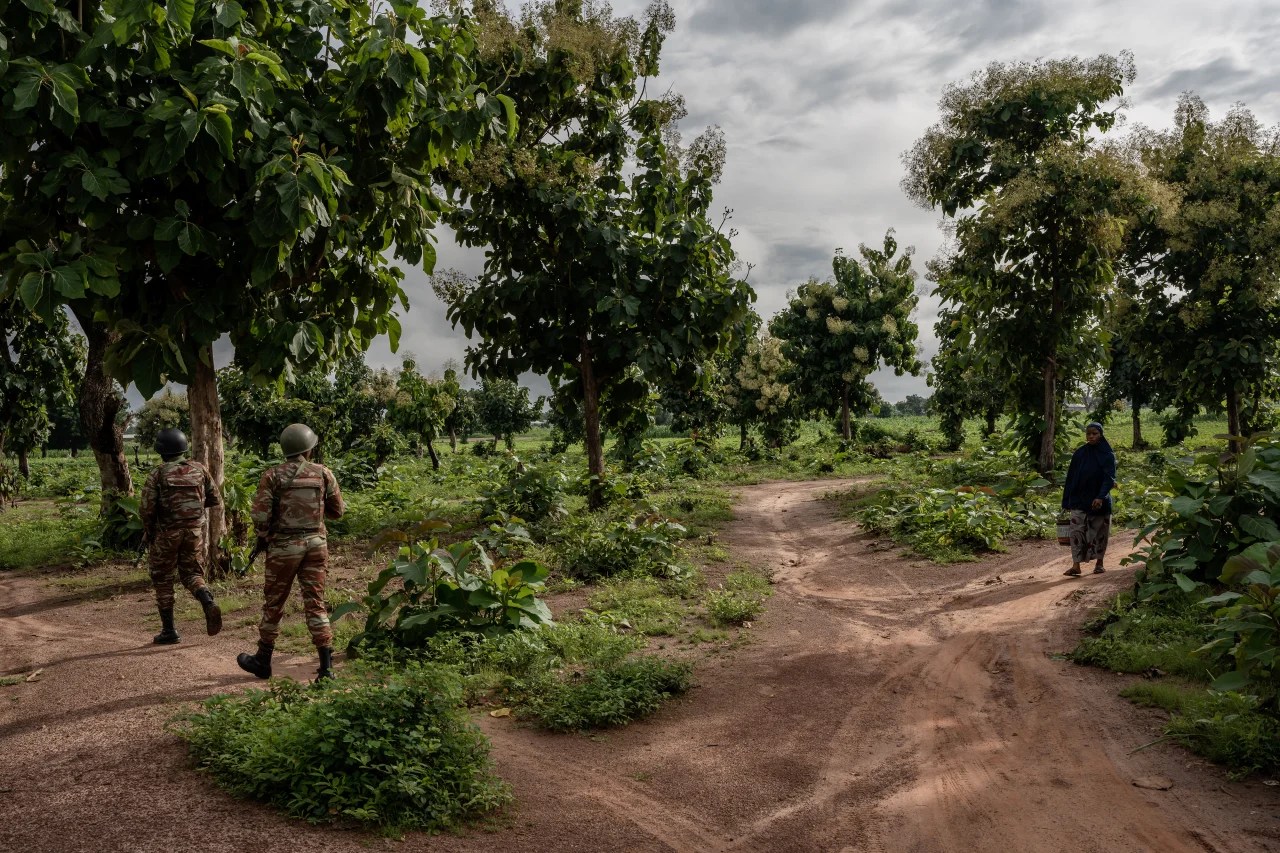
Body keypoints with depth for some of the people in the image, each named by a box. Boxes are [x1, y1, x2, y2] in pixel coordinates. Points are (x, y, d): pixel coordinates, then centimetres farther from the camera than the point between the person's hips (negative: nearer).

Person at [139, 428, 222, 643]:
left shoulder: (158, 473, -9)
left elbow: (146, 508, -11)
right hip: (194, 531, 3)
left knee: (163, 581, 12)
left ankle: (168, 631, 14)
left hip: (167, 533, -3)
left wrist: (148, 531, 6)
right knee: (192, 573, 16)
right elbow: (214, 499, 8)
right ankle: (208, 603, -14)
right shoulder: (198, 469, 1)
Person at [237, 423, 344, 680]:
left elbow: (260, 514, -11)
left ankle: (263, 660, 27)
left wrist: (263, 537, 7)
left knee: (273, 604, 12)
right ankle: (326, 665, 2)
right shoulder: (324, 473, -1)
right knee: (315, 603, 6)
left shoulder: (273, 476, -7)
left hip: (284, 545, -2)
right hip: (316, 543, 2)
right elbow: (337, 511, 7)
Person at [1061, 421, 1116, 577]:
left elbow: (1109, 478, -13)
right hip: (1079, 500, 1)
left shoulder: (1108, 455, -4)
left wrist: (1100, 497, -28)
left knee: (1100, 532, 8)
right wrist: (1067, 501, 4)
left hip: (1099, 501, -1)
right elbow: (1071, 477, 6)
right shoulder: (1079, 453, 3)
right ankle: (1076, 565, -10)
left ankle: (1099, 563, 24)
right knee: (1076, 531, -8)